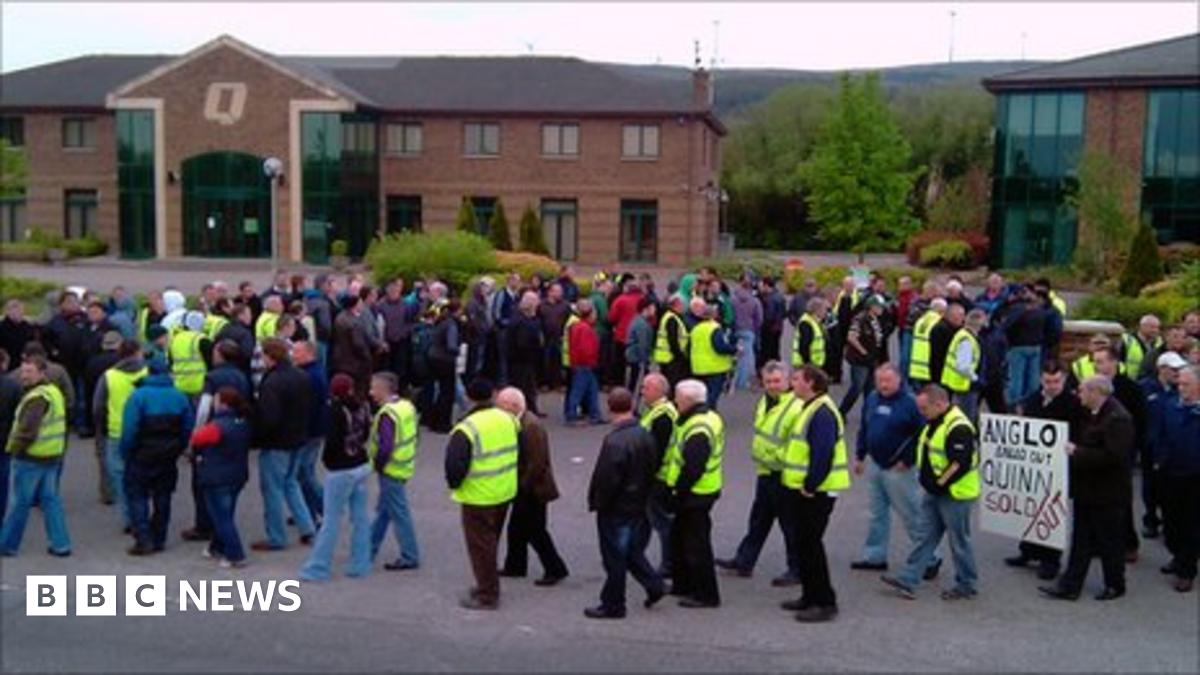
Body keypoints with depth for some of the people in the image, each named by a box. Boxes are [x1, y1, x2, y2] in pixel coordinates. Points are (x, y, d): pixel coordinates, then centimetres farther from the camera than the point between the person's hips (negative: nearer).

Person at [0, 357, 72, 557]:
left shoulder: (36, 398, -19)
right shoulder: (54, 391, 11)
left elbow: (26, 430, -25)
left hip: (30, 457, -9)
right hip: (52, 456, 9)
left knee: (19, 503, 4)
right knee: (50, 499, 13)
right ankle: (60, 544, 13)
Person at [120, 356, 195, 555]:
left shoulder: (138, 395, -13)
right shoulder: (179, 396, 1)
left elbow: (129, 430, -16)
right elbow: (188, 428, 2)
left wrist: (125, 454, -4)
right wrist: (177, 450, 12)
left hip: (142, 456, -4)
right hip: (169, 457, 4)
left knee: (137, 496, 4)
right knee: (162, 497, 13)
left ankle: (144, 540, -3)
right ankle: (159, 539, 18)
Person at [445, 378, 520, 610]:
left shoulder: (466, 429, -21)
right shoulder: (508, 420, 0)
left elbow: (455, 464, -22)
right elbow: (517, 452, 10)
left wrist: (454, 484, -2)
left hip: (479, 497, -7)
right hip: (506, 492, 7)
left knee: (480, 545, 5)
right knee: (491, 541, 21)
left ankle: (487, 595, 12)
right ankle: (488, 585, 33)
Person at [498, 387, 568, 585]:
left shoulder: (531, 426, -24)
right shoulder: (519, 422, 6)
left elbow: (537, 463, -25)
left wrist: (523, 487, -18)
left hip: (533, 490, -9)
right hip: (524, 489, 9)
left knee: (535, 531, 0)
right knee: (516, 528, 18)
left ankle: (555, 570, 12)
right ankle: (515, 566, 32)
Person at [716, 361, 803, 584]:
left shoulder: (796, 407, -22)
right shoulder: (765, 401, 8)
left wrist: (778, 458, -18)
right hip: (765, 472, 9)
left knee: (790, 524, 3)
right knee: (758, 520, 20)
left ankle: (796, 570, 15)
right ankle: (744, 561, 32)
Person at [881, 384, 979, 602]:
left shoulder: (958, 428, -23)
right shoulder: (934, 422, 9)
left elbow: (960, 464, -28)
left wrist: (939, 484, -20)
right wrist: (928, 482, 12)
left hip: (955, 495, -10)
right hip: (933, 493, 10)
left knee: (959, 541, 5)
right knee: (926, 536, 11)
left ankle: (966, 586, 21)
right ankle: (908, 581, 14)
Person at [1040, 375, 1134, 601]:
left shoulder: (1118, 419, -21)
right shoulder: (1087, 414, 7)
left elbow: (1112, 456, -27)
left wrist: (1077, 452, -22)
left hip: (1107, 493, -9)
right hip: (1086, 488, 9)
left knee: (1109, 542, 8)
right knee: (1080, 540, 12)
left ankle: (1115, 585, 24)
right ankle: (1069, 586, 17)